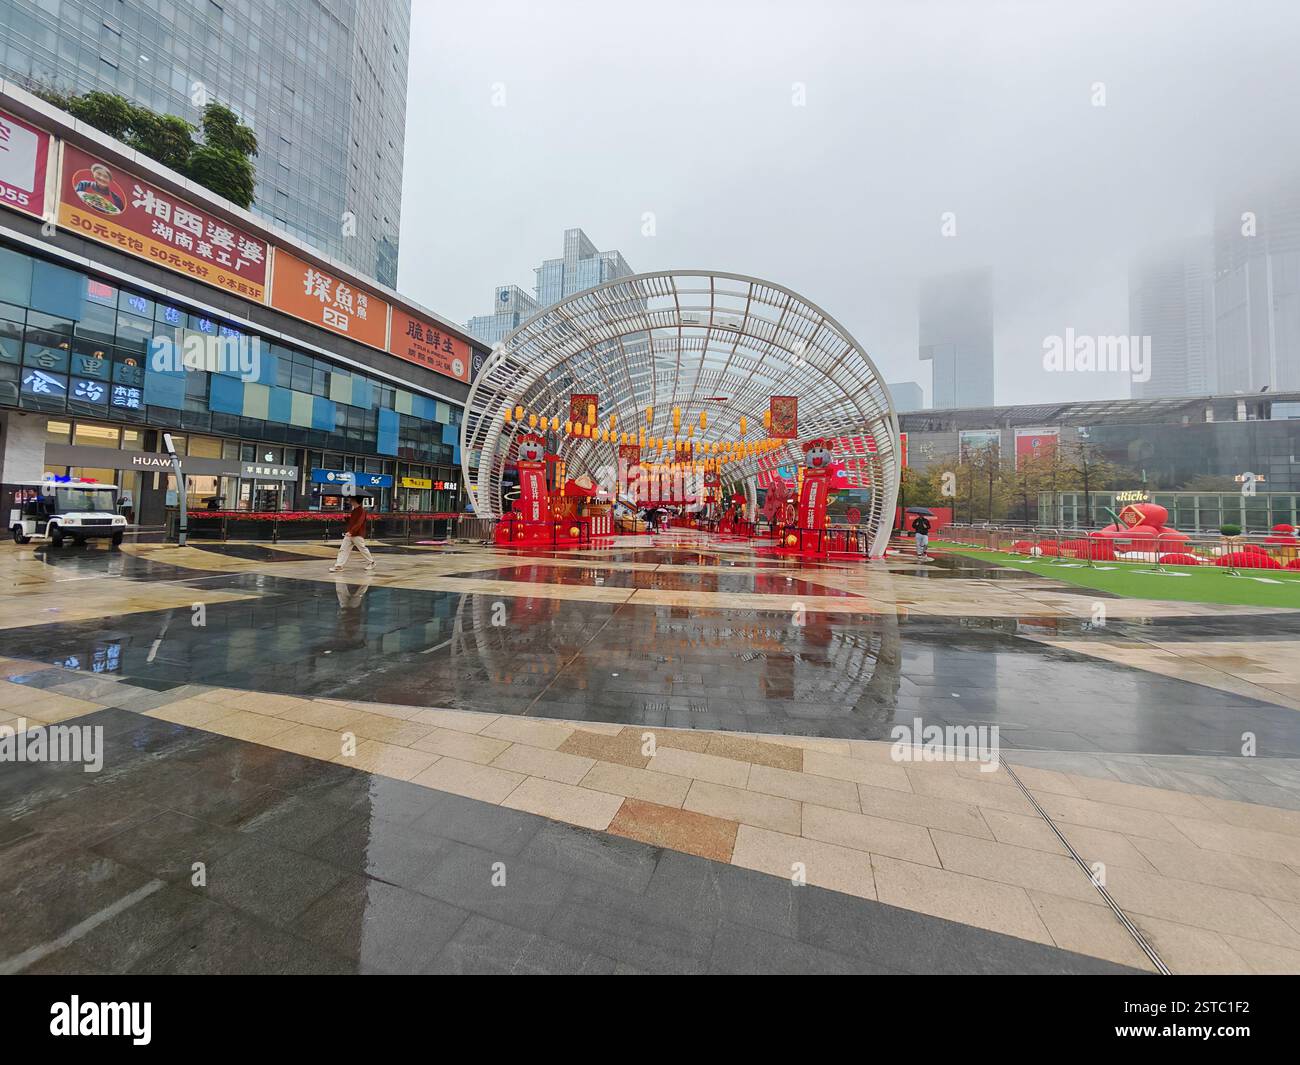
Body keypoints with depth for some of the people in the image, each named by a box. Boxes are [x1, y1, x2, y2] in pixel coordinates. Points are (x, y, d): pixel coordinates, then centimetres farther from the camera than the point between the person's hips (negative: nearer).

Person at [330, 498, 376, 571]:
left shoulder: (362, 511, -13)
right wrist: (347, 517, 9)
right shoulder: (354, 510, 15)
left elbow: (359, 523, -22)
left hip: (358, 535, -8)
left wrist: (351, 532, -28)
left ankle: (371, 563, 18)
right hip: (349, 534, 8)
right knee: (343, 549, 1)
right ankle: (338, 566, 0)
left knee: (363, 549, 2)